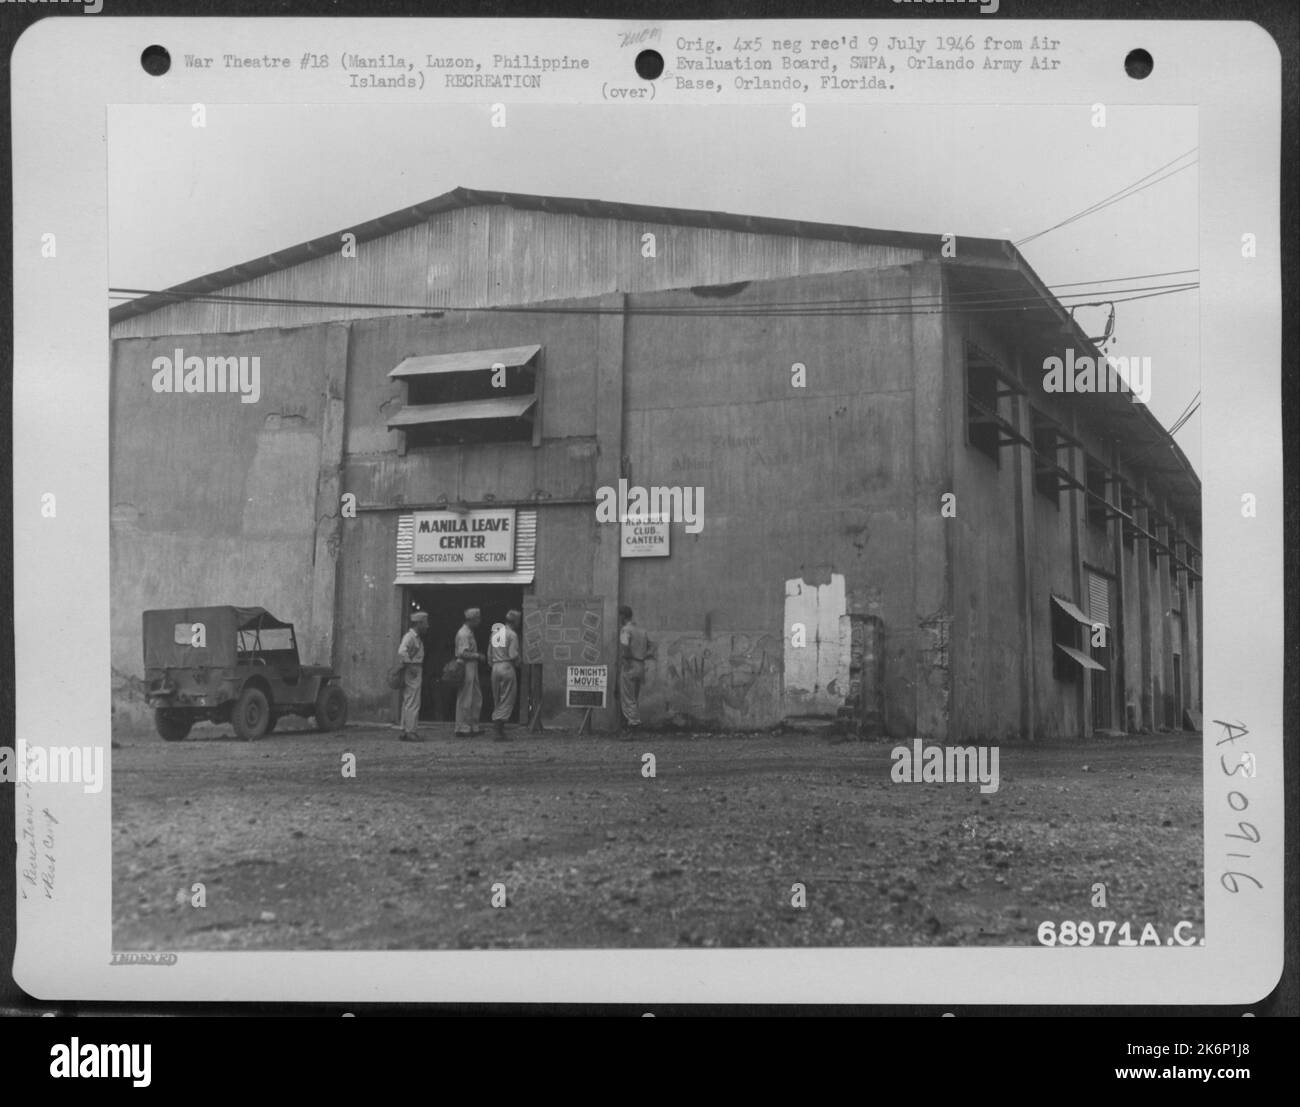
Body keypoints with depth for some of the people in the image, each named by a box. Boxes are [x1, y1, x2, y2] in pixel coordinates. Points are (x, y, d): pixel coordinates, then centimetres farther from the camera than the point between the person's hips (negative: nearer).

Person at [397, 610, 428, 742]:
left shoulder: (417, 637, 17)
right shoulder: (409, 636, -14)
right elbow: (401, 652, -27)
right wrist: (411, 666, -22)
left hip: (416, 672, 10)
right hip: (412, 672, -10)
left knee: (408, 703, 12)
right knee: (412, 703, -10)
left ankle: (406, 731, 16)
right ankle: (410, 732, -10)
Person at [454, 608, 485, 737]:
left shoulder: (469, 632, 16)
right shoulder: (464, 634, -16)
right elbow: (463, 653, -23)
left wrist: (477, 655, 11)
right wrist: (477, 656, -14)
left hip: (472, 668, 11)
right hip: (466, 668, -11)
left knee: (476, 698, 14)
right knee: (465, 700, -5)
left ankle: (473, 726, 21)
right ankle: (462, 729, 0)